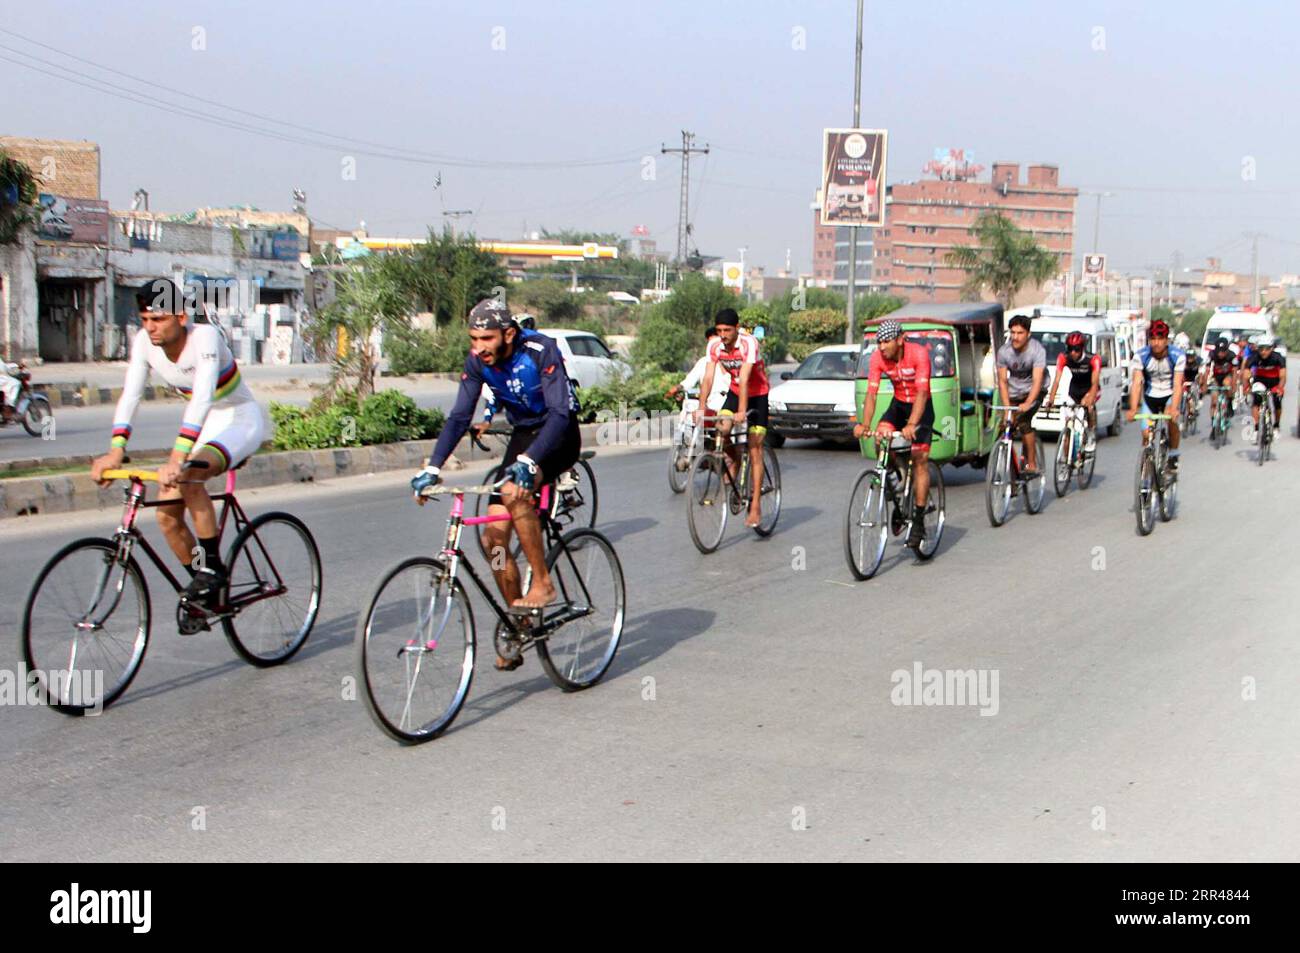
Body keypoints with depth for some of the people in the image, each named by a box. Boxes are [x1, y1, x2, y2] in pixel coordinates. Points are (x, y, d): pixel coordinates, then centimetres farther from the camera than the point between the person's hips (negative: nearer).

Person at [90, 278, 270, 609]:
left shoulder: (205, 336, -29)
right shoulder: (144, 342, -11)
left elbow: (203, 397, -41)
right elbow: (130, 395, -17)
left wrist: (177, 458, -51)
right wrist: (115, 451, -32)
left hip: (240, 420, -7)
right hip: (202, 427, 7)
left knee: (189, 478, -33)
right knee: (167, 515, -5)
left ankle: (212, 568, -17)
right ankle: (206, 592, 14)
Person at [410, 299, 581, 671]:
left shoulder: (541, 351, -26)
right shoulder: (477, 361, -10)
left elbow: (560, 413, -33)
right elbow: (459, 417, -10)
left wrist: (528, 462, -46)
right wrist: (432, 468, -22)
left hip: (560, 435, -6)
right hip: (522, 435, 6)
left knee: (515, 492, -35)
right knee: (494, 537, -5)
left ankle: (543, 583, -20)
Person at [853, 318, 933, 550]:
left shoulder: (919, 354, -28)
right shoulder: (877, 358, -17)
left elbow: (922, 392, -35)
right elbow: (871, 393, -22)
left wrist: (912, 425, -49)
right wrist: (864, 424, -38)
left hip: (921, 406, -4)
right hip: (898, 404, 4)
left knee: (920, 460, -11)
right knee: (880, 435, -24)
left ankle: (918, 521, -7)